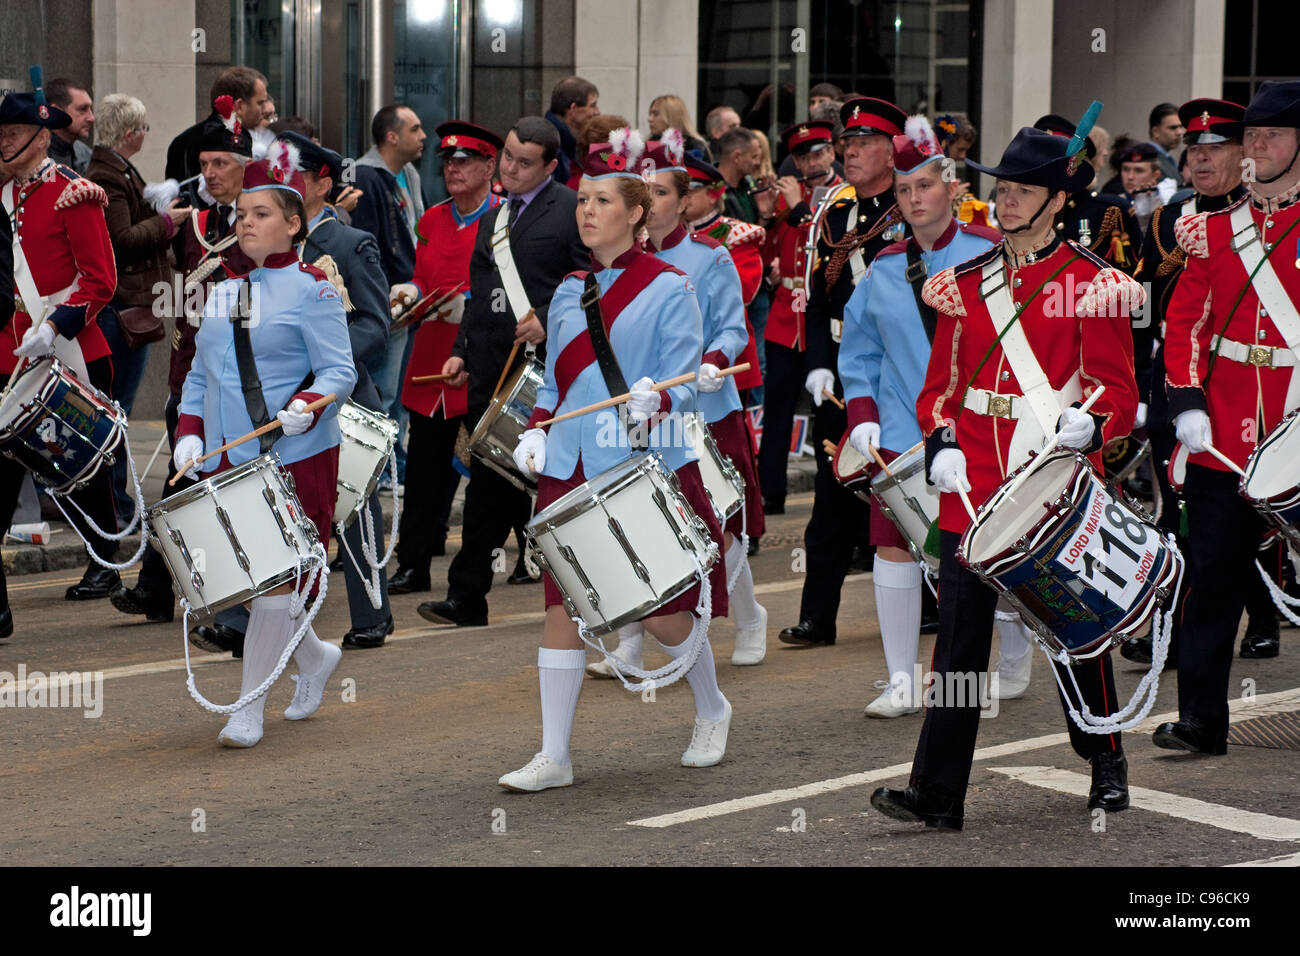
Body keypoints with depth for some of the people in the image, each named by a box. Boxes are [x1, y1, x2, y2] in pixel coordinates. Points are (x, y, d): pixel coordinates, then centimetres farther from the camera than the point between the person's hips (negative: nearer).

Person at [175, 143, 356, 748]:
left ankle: (249, 709, 5)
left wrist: (305, 406, -27)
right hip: (226, 459, 6)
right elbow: (200, 374, 18)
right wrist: (189, 433, 5)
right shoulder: (222, 290, 14)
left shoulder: (312, 288, -5)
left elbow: (339, 371, -9)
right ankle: (315, 657, 33)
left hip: (294, 455, -6)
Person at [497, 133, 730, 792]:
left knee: (660, 610, 1)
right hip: (570, 468, 5)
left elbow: (685, 380, -8)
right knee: (561, 605, -1)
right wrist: (537, 430, 4)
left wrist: (655, 401, -29)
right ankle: (554, 757, 4)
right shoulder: (568, 293, 14)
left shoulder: (668, 288, -3)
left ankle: (712, 711, 30)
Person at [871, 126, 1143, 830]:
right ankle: (936, 794, -1)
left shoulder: (1093, 283, -2)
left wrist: (1090, 423, -26)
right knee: (960, 637, -1)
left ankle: (1106, 764, 31)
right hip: (973, 486, 3)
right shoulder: (964, 284, 9)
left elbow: (1119, 390, -6)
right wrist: (943, 443, -6)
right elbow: (941, 385, 12)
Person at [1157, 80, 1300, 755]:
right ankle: (1201, 718, 4)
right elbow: (1185, 320, 7)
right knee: (1214, 571, 0)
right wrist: (1186, 401, -6)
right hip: (1223, 431, 2)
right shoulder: (1214, 230, 9)